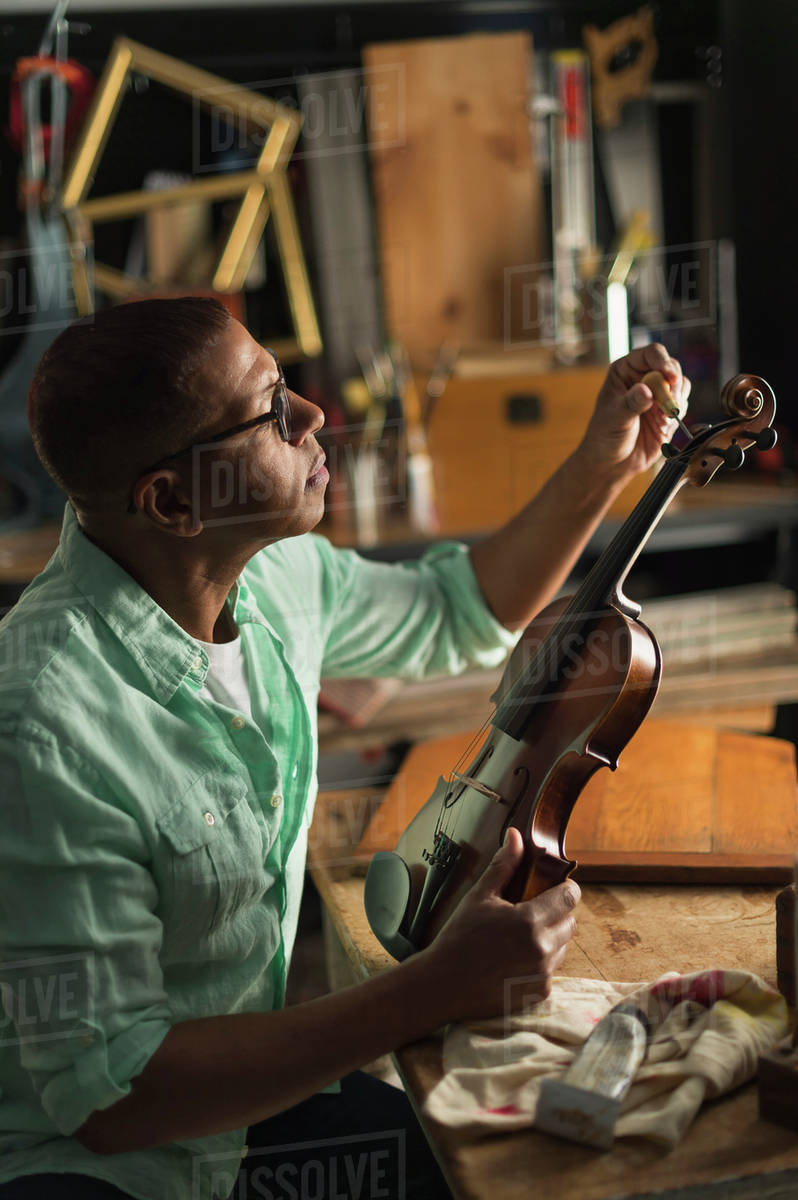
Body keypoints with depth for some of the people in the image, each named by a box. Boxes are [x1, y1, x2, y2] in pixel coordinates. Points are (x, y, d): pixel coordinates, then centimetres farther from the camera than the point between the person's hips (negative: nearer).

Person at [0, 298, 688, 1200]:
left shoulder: (275, 574, -5)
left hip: (239, 1090, 7)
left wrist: (604, 465, 4)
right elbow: (107, 1096, -28)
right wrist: (436, 991, -31)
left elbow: (457, 617, 16)